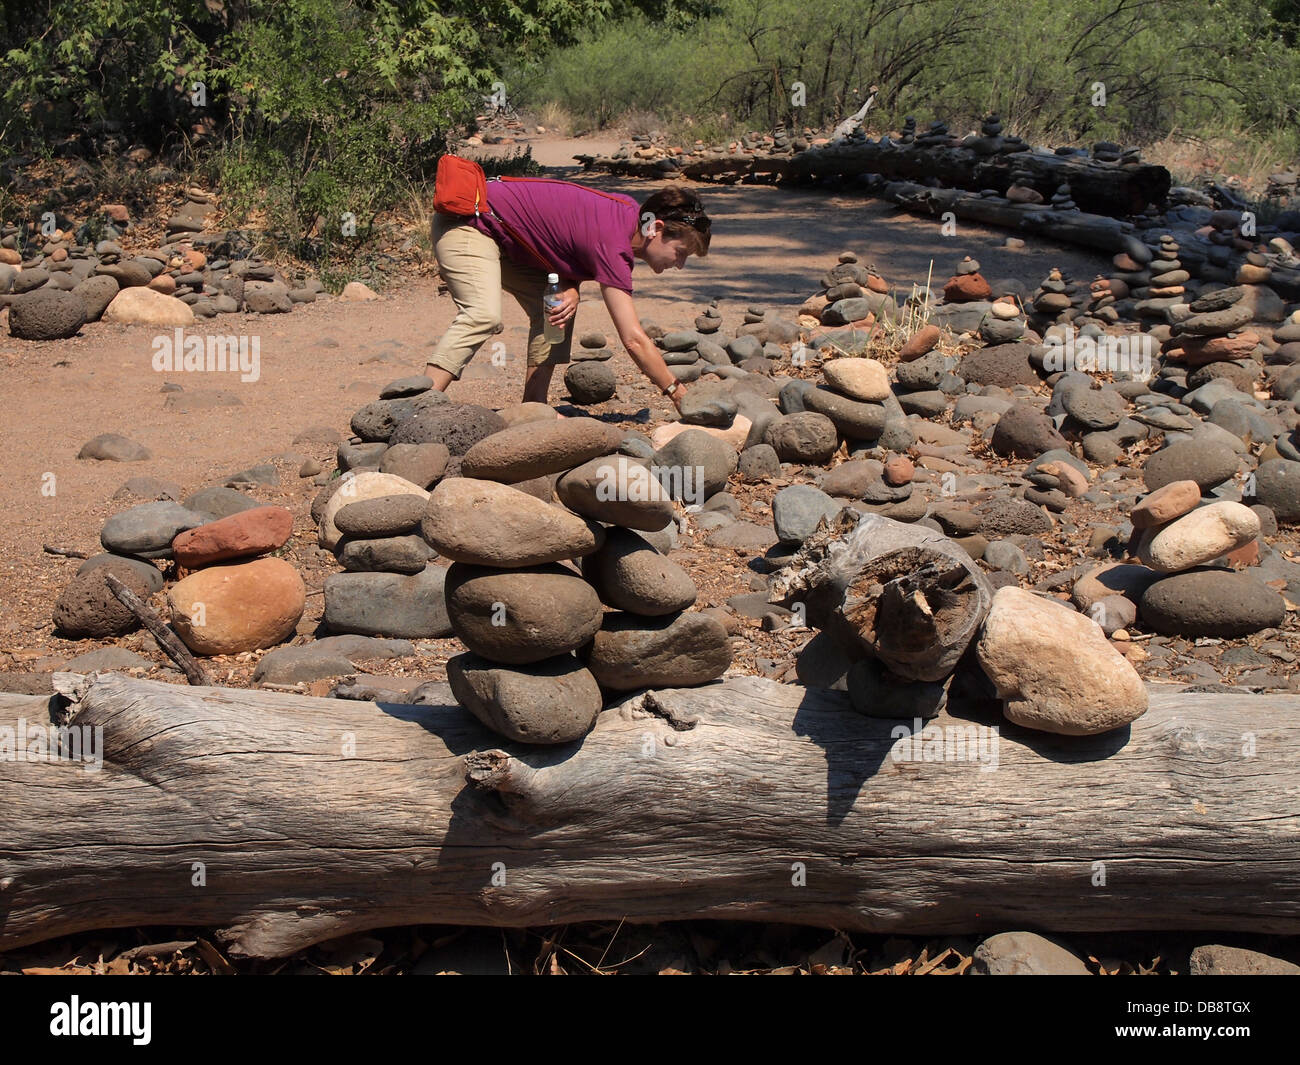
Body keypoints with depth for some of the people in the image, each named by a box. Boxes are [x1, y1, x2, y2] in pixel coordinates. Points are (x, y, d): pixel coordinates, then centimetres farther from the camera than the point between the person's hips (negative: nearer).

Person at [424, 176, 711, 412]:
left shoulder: (628, 210, 0)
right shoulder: (613, 244, -27)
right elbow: (634, 340, -29)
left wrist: (570, 290, -13)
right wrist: (677, 392, -22)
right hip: (467, 223, -10)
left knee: (555, 311, 5)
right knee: (485, 316, -29)